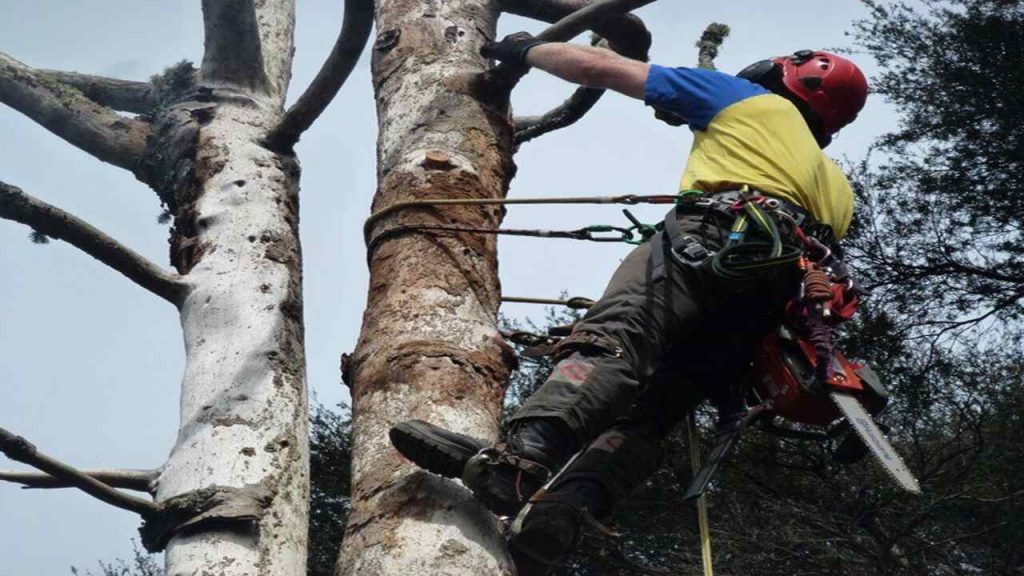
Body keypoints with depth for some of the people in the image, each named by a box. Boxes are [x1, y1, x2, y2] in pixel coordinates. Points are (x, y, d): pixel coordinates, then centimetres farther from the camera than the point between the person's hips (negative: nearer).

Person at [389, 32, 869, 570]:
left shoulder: (749, 99, 26)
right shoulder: (838, 189, 41)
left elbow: (598, 66, 26)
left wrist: (526, 49, 39)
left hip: (711, 243, -6)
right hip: (764, 312, 6)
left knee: (611, 344, -28)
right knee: (647, 415, -6)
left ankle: (520, 458, -54)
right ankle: (568, 505, -32)